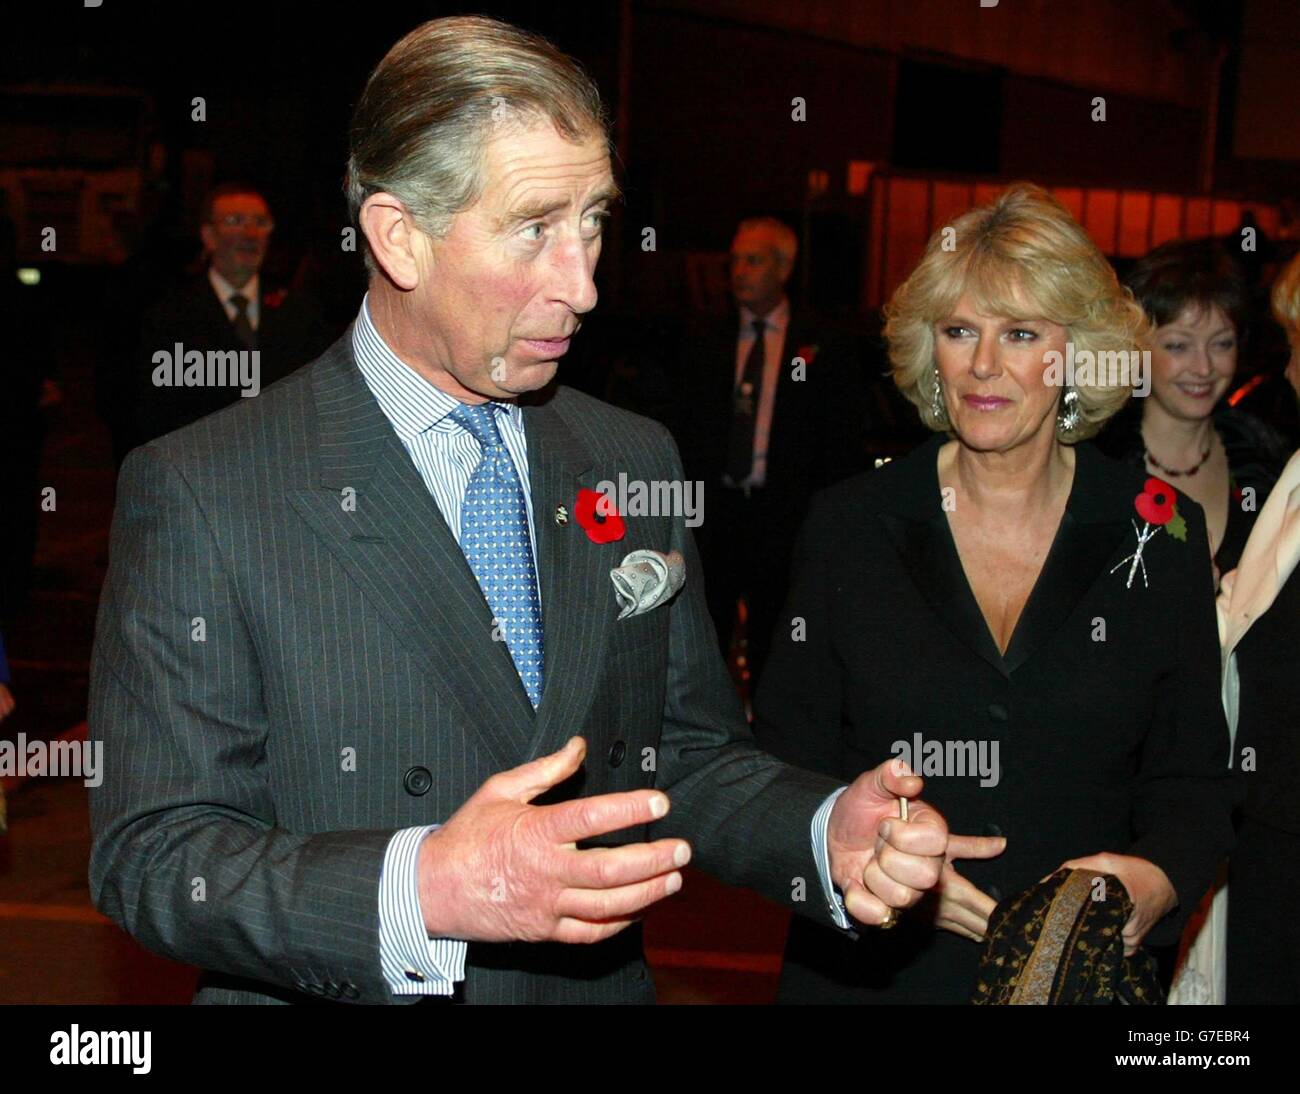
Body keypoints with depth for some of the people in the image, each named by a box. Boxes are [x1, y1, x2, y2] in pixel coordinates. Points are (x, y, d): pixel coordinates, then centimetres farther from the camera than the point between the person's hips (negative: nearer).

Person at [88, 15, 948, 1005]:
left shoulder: (638, 463, -1)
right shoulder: (198, 494, -16)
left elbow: (688, 756, 4)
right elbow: (151, 854, -18)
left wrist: (831, 833, -15)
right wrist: (422, 893, -33)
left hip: (604, 982, 5)